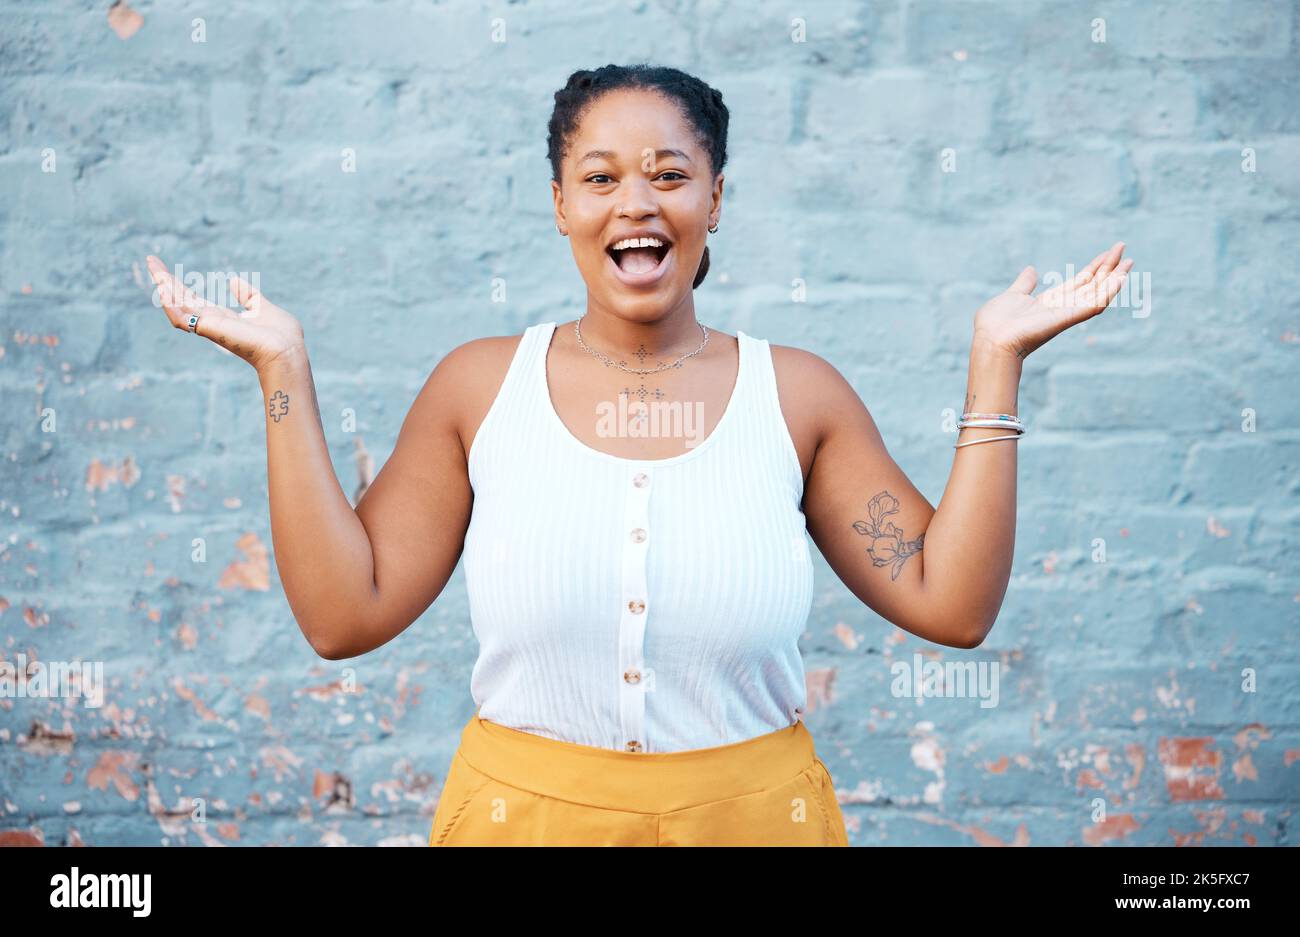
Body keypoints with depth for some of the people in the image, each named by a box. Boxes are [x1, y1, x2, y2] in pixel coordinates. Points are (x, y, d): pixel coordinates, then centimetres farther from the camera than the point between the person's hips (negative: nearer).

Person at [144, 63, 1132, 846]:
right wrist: (285, 370, -7)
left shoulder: (798, 393, -2)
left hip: (754, 814, 0)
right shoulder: (480, 385, -1)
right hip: (524, 812, 0)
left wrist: (995, 362, -7)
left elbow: (952, 604, -6)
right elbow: (344, 615, -5)